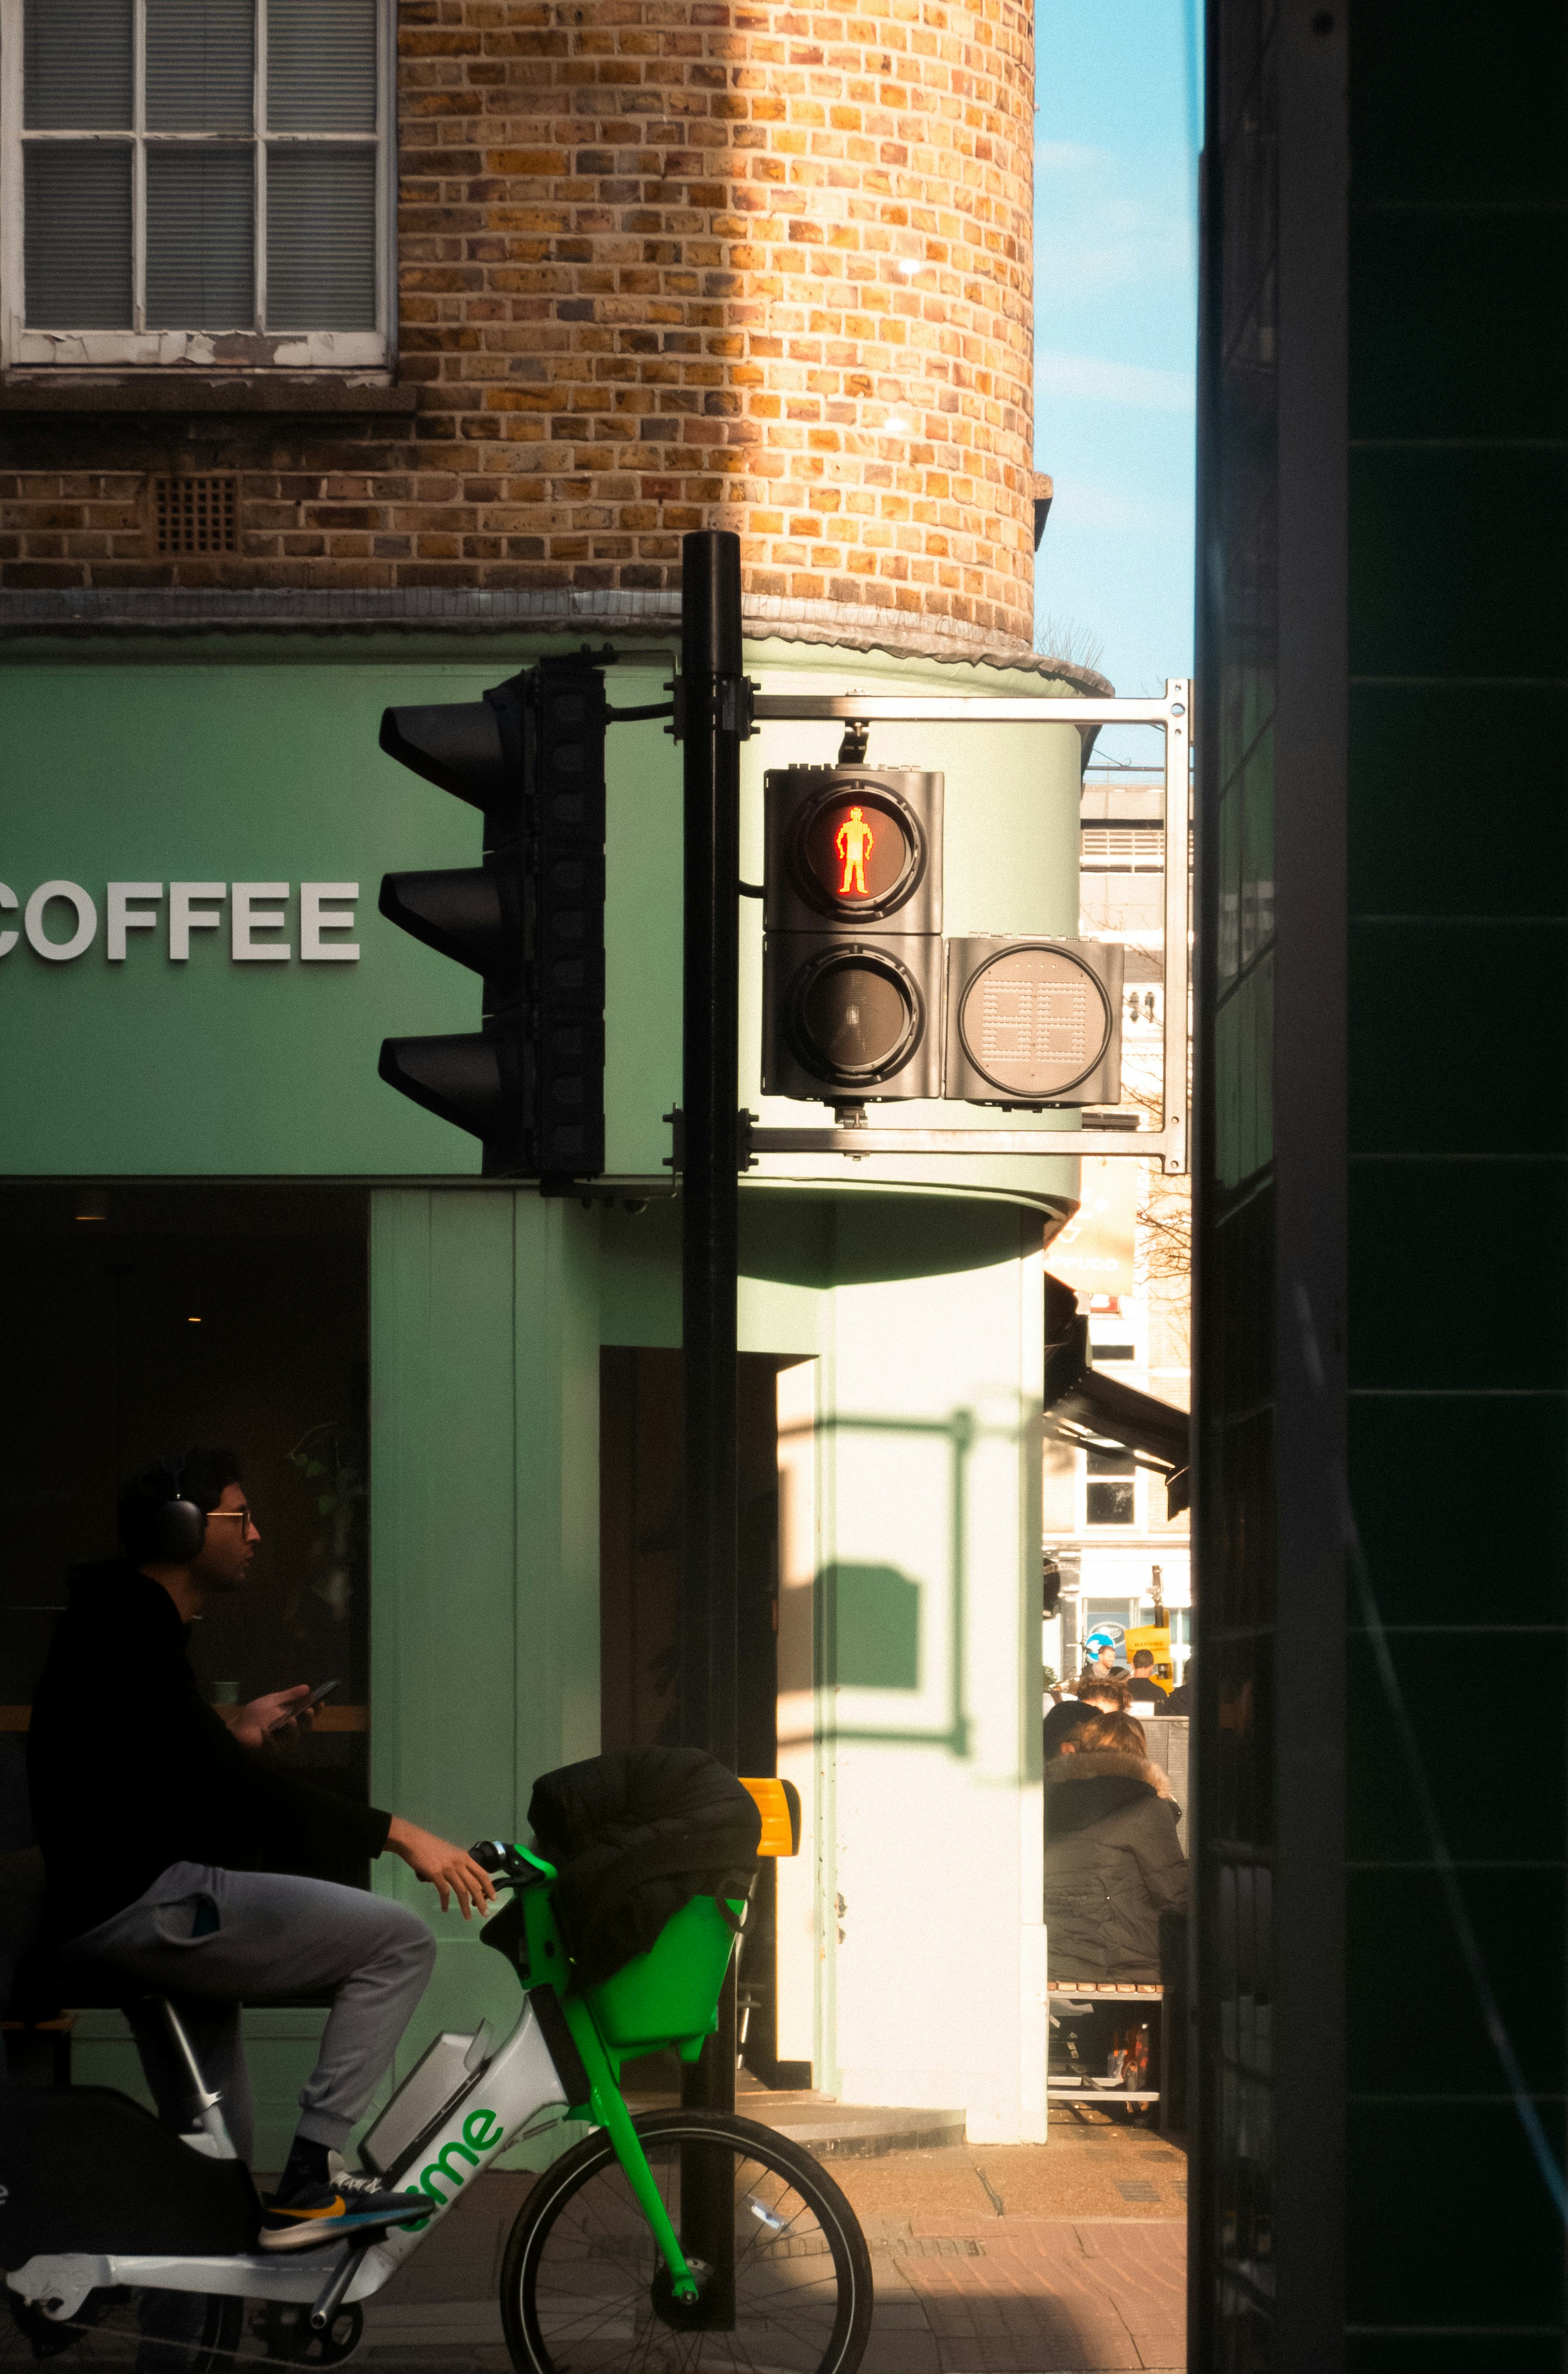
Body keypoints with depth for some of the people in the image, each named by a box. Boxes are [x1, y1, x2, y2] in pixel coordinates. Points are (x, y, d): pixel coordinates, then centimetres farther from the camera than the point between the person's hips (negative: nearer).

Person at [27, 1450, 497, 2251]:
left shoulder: (114, 1622, 17)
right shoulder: (128, 1632, -16)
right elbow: (233, 1789, -25)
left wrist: (232, 1733, 15)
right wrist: (397, 1834, -27)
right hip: (143, 1903, -11)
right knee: (398, 1942, -14)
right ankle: (311, 2179, -16)